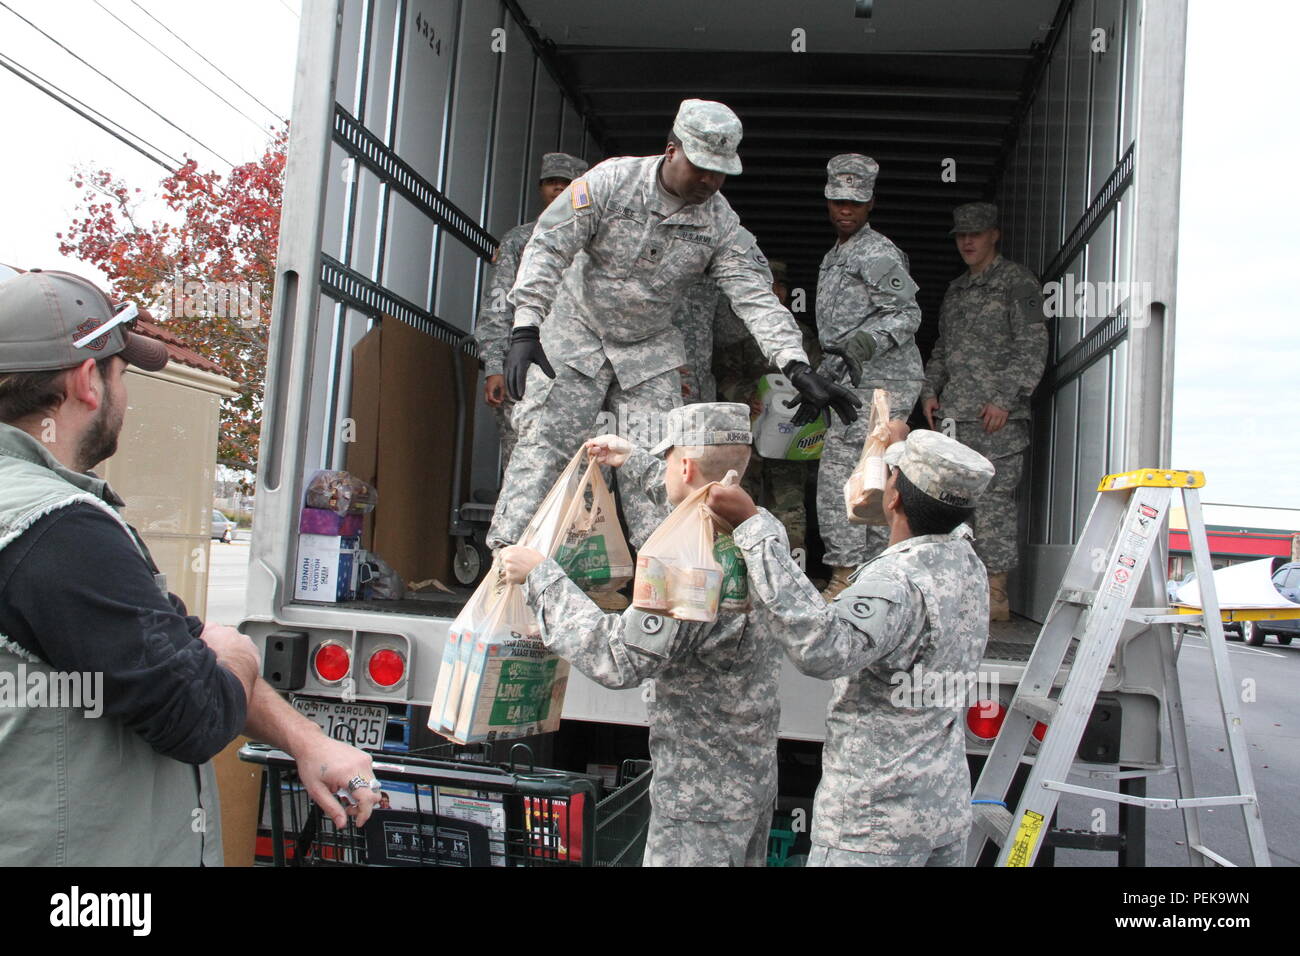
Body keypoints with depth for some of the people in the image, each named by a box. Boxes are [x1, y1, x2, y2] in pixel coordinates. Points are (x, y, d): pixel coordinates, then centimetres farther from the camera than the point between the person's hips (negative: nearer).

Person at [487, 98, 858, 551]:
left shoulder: (721, 222, -10)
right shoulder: (612, 180, -17)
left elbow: (755, 296, -16)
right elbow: (548, 248, -18)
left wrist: (798, 368, -29)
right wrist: (525, 330, -28)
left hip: (650, 349, 3)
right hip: (576, 334, -2)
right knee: (543, 444, -7)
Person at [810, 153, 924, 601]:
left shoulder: (878, 254, -7)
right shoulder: (833, 257, 22)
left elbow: (908, 314, -15)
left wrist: (866, 341, -31)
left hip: (879, 383, -10)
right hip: (855, 383, 10)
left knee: (838, 474, -14)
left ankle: (844, 579, -12)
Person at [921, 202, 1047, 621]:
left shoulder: (1016, 280, 0)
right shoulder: (956, 289, 22)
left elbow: (1033, 346, -7)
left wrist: (1005, 399, -15)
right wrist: (930, 390, 12)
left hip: (996, 416, -7)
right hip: (952, 414, 7)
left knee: (993, 499, -8)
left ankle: (996, 596, -4)